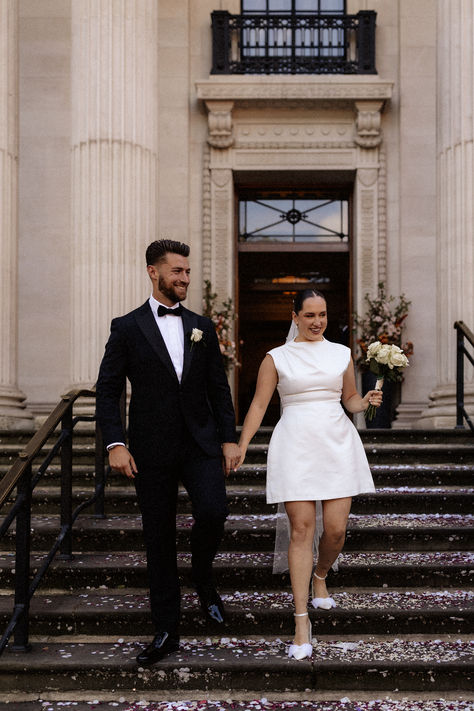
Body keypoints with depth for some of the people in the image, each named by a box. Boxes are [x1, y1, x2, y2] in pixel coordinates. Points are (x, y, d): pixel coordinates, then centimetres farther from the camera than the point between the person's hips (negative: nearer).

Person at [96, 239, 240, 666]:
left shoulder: (203, 327, 10)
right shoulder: (127, 328, 1)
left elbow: (219, 388, 11)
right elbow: (108, 390, -1)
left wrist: (229, 439, 4)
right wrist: (115, 443, -11)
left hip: (201, 443, 2)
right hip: (152, 450, -1)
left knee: (213, 512, -20)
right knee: (158, 538, 5)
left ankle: (202, 576, 14)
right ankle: (166, 632, 17)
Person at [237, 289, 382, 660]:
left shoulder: (342, 353, 12)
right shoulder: (276, 358, 5)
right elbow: (259, 405, 4)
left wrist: (367, 401, -2)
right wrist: (241, 446, -5)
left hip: (337, 442, 2)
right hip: (295, 445, -2)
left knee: (336, 529, -2)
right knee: (301, 528, -7)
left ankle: (320, 575, 33)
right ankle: (302, 620, -3)